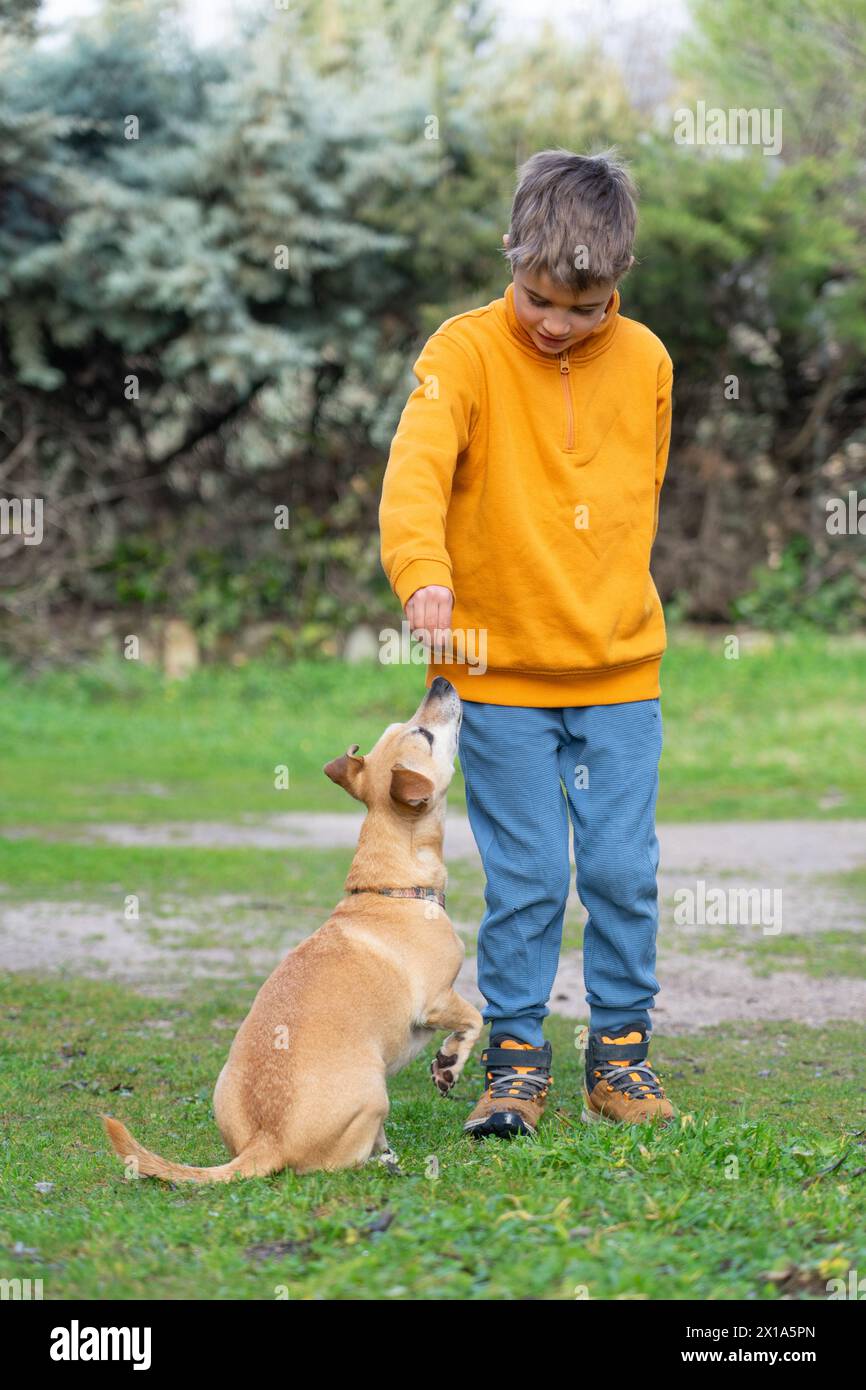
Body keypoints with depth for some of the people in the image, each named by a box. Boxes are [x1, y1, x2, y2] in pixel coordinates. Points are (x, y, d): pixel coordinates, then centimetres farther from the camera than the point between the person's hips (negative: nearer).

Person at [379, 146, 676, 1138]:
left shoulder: (645, 362, 3)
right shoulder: (467, 350, -9)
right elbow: (415, 467, -25)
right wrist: (423, 574, -42)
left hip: (620, 668, 3)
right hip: (502, 670, -3)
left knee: (624, 870, 5)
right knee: (525, 878, 0)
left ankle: (619, 1050, 20)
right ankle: (515, 1059, 14)